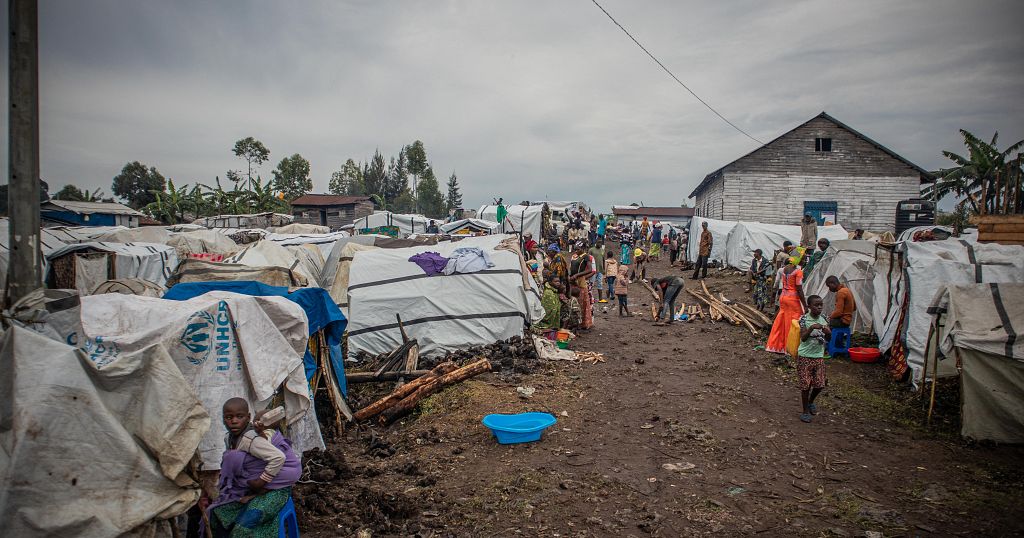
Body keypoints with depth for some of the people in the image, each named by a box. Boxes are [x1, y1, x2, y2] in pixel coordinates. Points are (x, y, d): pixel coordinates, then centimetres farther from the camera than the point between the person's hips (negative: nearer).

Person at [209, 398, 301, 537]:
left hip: (273, 489, -9)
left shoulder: (251, 439, -26)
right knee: (216, 513, 4)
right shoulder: (229, 438, 2)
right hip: (248, 488, 9)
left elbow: (279, 458, -33)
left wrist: (262, 481, -24)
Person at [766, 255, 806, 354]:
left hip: (783, 297, 7)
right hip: (793, 299, -7)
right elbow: (799, 290, -16)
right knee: (793, 323, 2)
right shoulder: (798, 271, -16)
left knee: (781, 321, 15)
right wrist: (805, 305, -11)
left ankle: (775, 345, 23)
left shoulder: (785, 269, 6)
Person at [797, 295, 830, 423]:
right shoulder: (805, 319, -12)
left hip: (819, 356, 5)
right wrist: (812, 328, -35)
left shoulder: (823, 319, 2)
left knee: (819, 384, 7)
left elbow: (828, 339, 5)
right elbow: (803, 338, -21)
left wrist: (828, 332, -17)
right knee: (806, 384, 1)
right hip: (805, 356, -5)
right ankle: (805, 411, 15)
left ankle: (810, 402, 36)